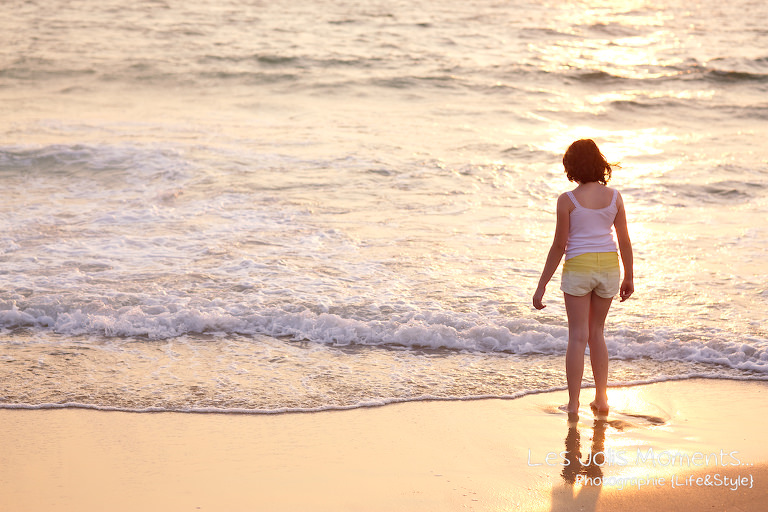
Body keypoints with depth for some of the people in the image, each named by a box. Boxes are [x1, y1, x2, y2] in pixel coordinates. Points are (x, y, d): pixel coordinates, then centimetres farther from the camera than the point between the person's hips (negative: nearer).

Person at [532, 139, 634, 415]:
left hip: (578, 267, -3)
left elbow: (559, 246, -8)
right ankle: (601, 398, 18)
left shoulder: (567, 200, -10)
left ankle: (573, 405, 1)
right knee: (596, 332, 18)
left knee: (578, 337, 1)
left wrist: (542, 286, -1)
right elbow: (624, 240, 4)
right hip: (608, 266, 3)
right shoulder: (614, 197, 0)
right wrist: (629, 277, 16)